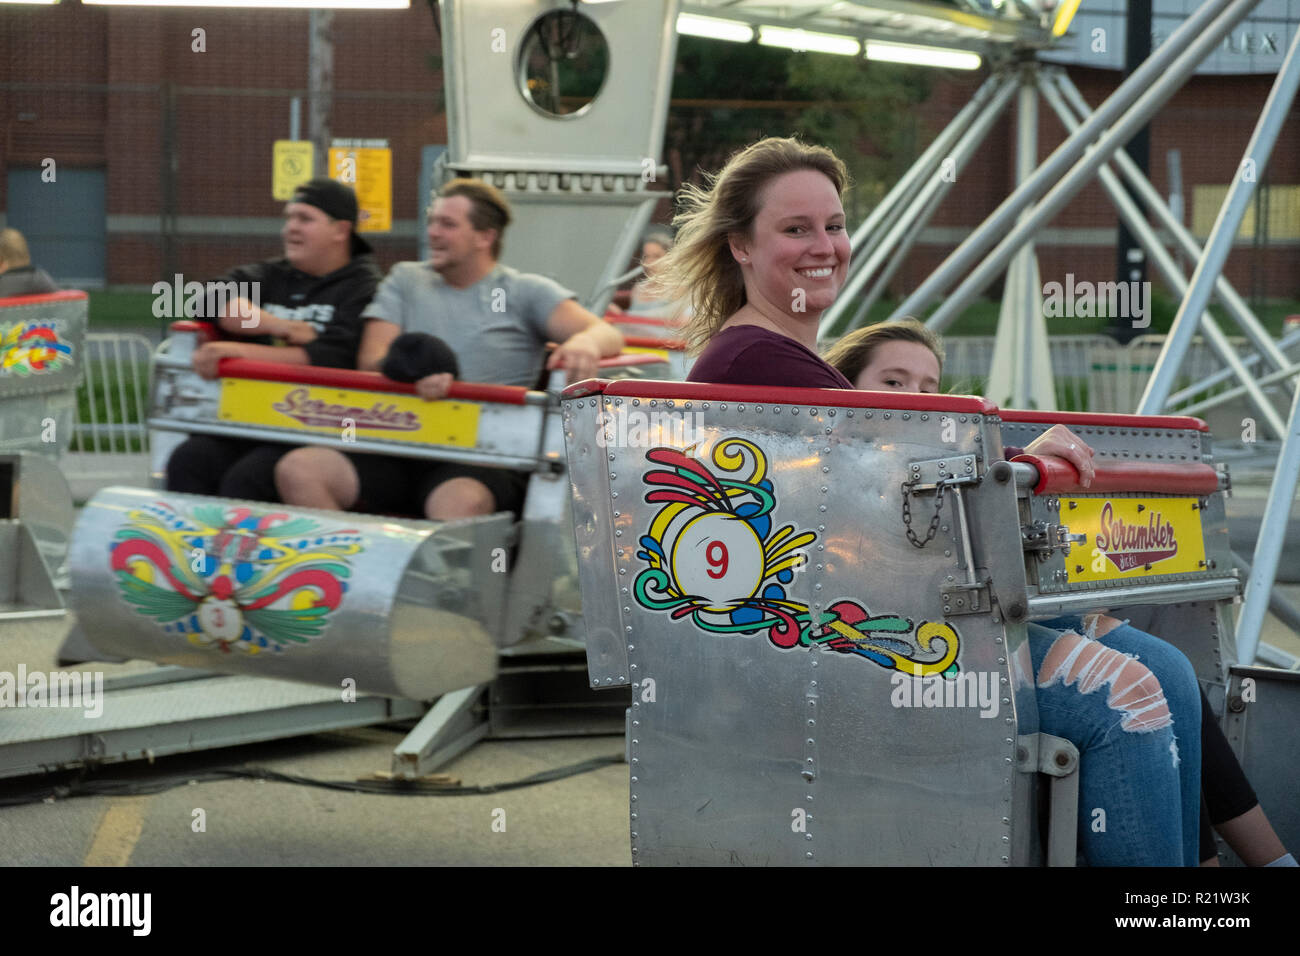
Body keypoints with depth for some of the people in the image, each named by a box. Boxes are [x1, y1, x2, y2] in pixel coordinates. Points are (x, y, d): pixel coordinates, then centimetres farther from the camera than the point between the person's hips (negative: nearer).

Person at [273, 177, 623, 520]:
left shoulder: (526, 291, 10)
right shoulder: (406, 280, 20)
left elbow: (607, 335, -1)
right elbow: (371, 359, 7)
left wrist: (584, 342, -28)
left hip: (484, 453, -4)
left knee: (460, 504, -40)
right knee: (298, 470, -21)